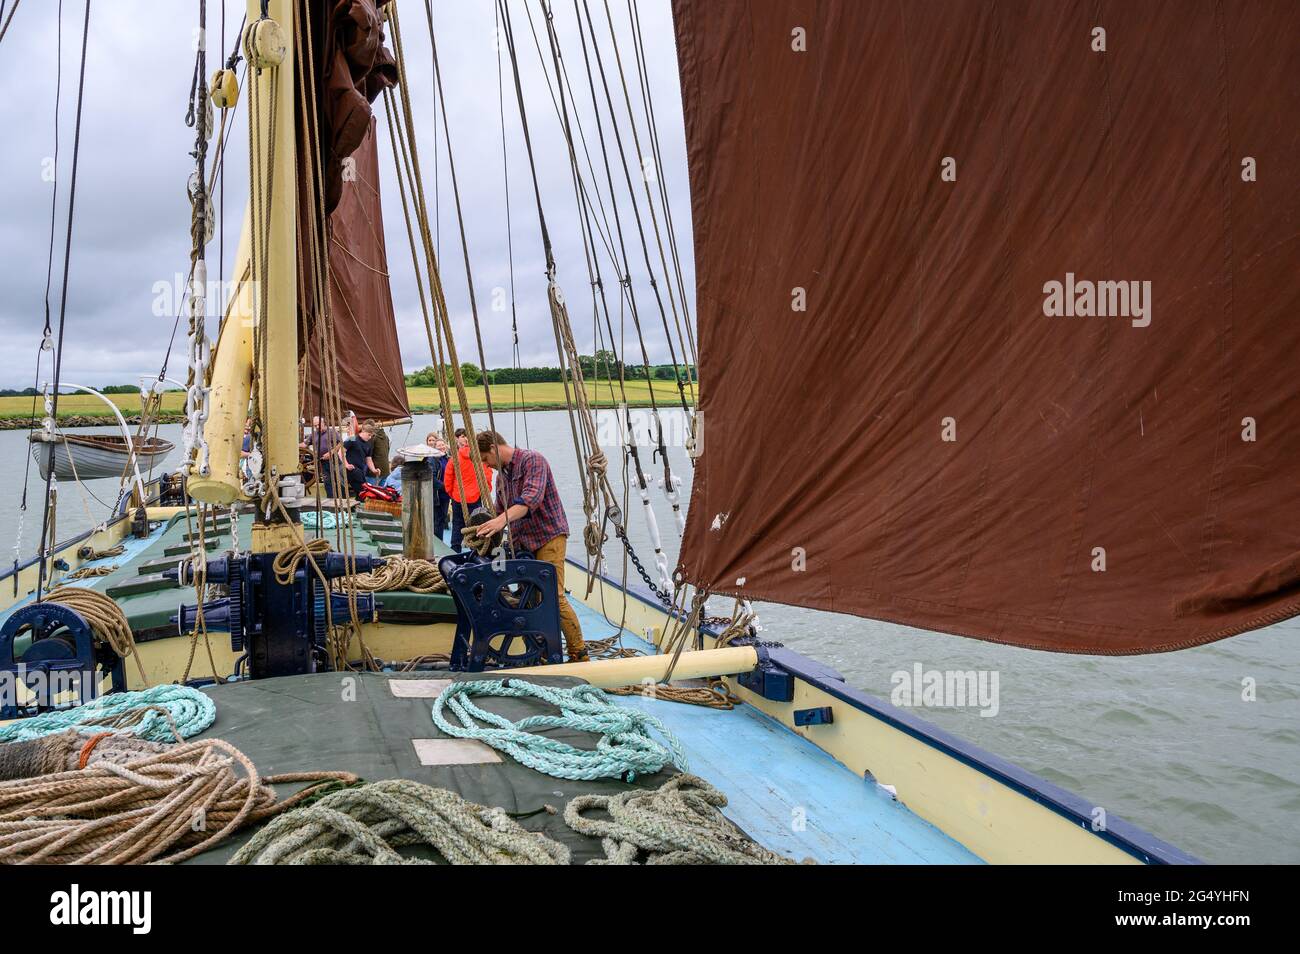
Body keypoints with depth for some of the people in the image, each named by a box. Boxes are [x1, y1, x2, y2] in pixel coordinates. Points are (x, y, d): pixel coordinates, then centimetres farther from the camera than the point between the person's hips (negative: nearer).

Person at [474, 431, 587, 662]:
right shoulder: (501, 473, 19)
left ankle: (579, 654, -7)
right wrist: (486, 536, 11)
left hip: (548, 537, -9)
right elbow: (500, 511, 26)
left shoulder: (532, 460, -9)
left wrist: (503, 520, -39)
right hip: (522, 542, 9)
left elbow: (532, 497, -26)